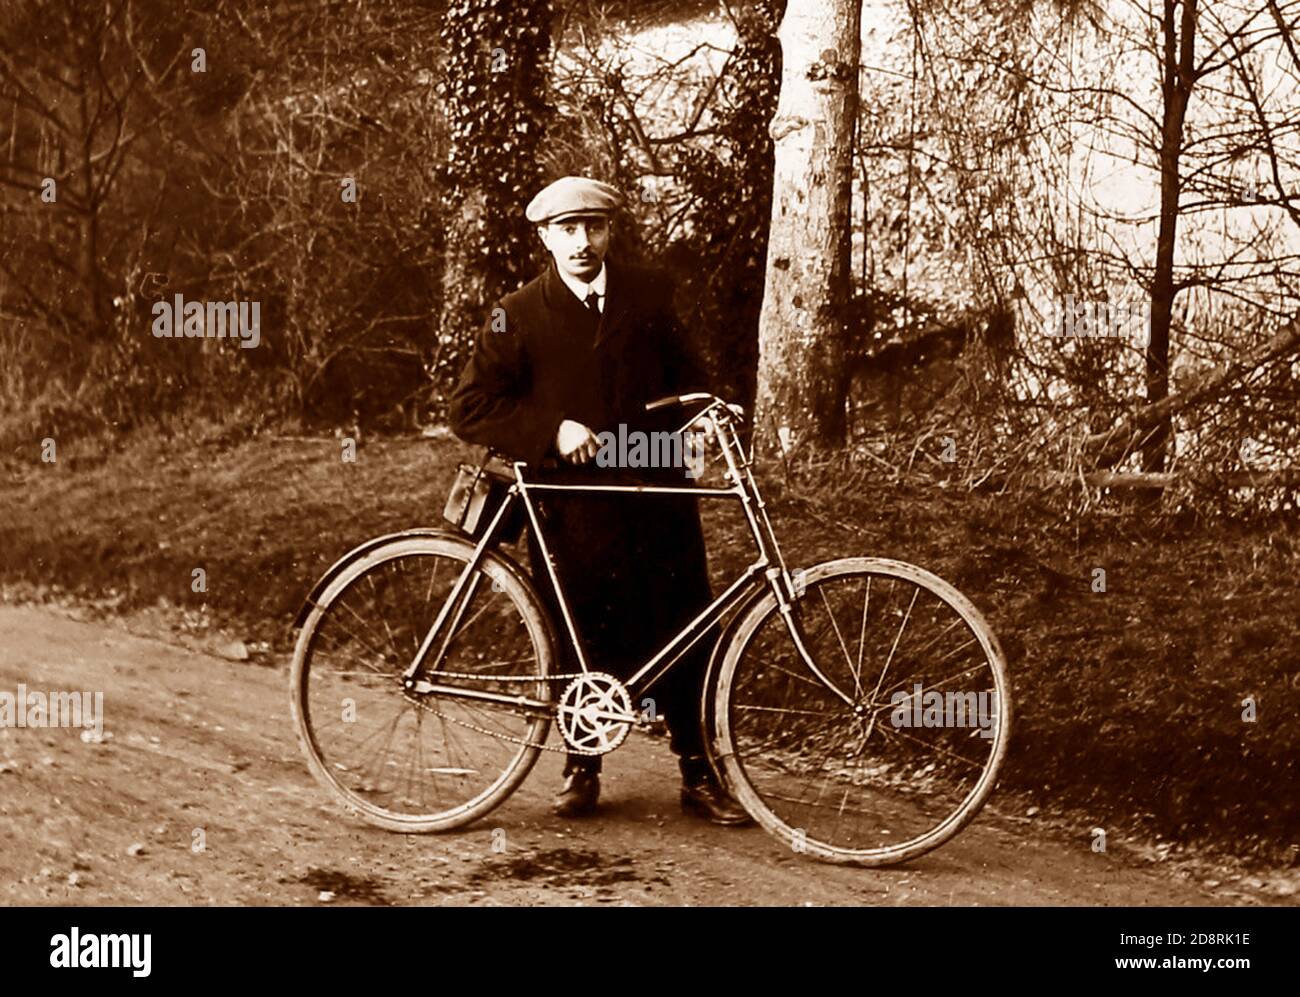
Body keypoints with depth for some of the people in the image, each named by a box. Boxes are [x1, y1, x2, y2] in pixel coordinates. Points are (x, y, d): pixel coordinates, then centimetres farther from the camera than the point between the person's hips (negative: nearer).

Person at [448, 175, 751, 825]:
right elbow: (470, 410, -4)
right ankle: (582, 769, 26)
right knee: (587, 646, 6)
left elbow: (682, 371, 21)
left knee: (686, 640, 3)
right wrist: (552, 430, -14)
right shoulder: (518, 317, -1)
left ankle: (699, 776, 17)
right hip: (573, 507, -2)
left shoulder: (649, 295, 7)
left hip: (657, 490, 2)